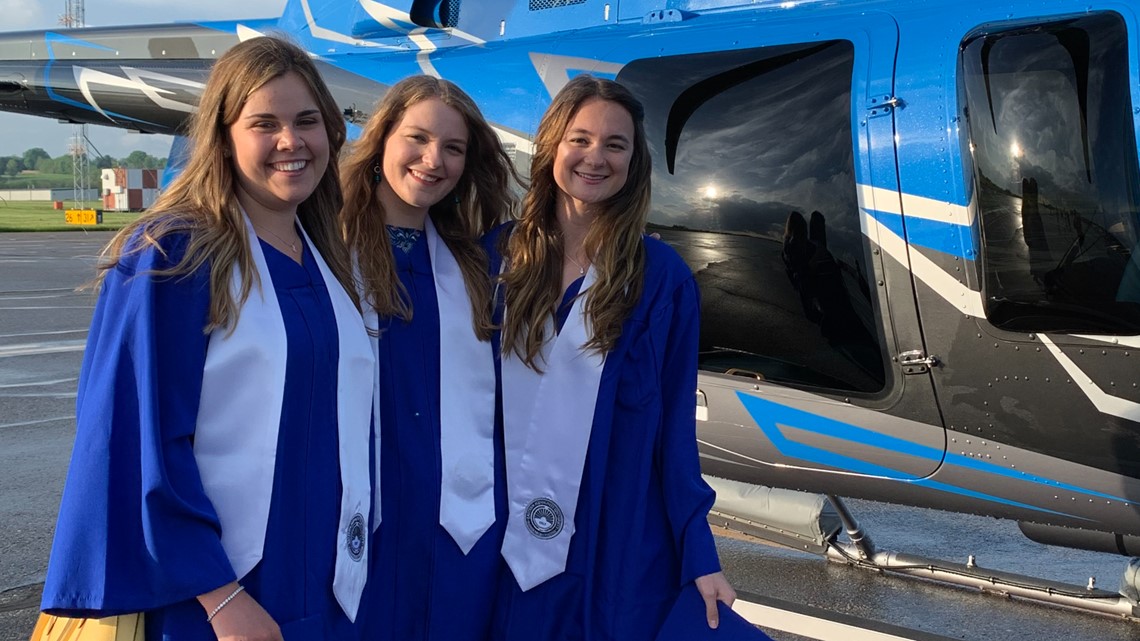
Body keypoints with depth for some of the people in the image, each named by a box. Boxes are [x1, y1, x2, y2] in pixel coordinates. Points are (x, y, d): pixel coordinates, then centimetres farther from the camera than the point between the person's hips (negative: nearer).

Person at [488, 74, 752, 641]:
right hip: (499, 539, 2)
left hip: (616, 544, -1)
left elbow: (674, 424, -3)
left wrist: (699, 554, -8)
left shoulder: (661, 276, -4)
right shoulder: (496, 254, 0)